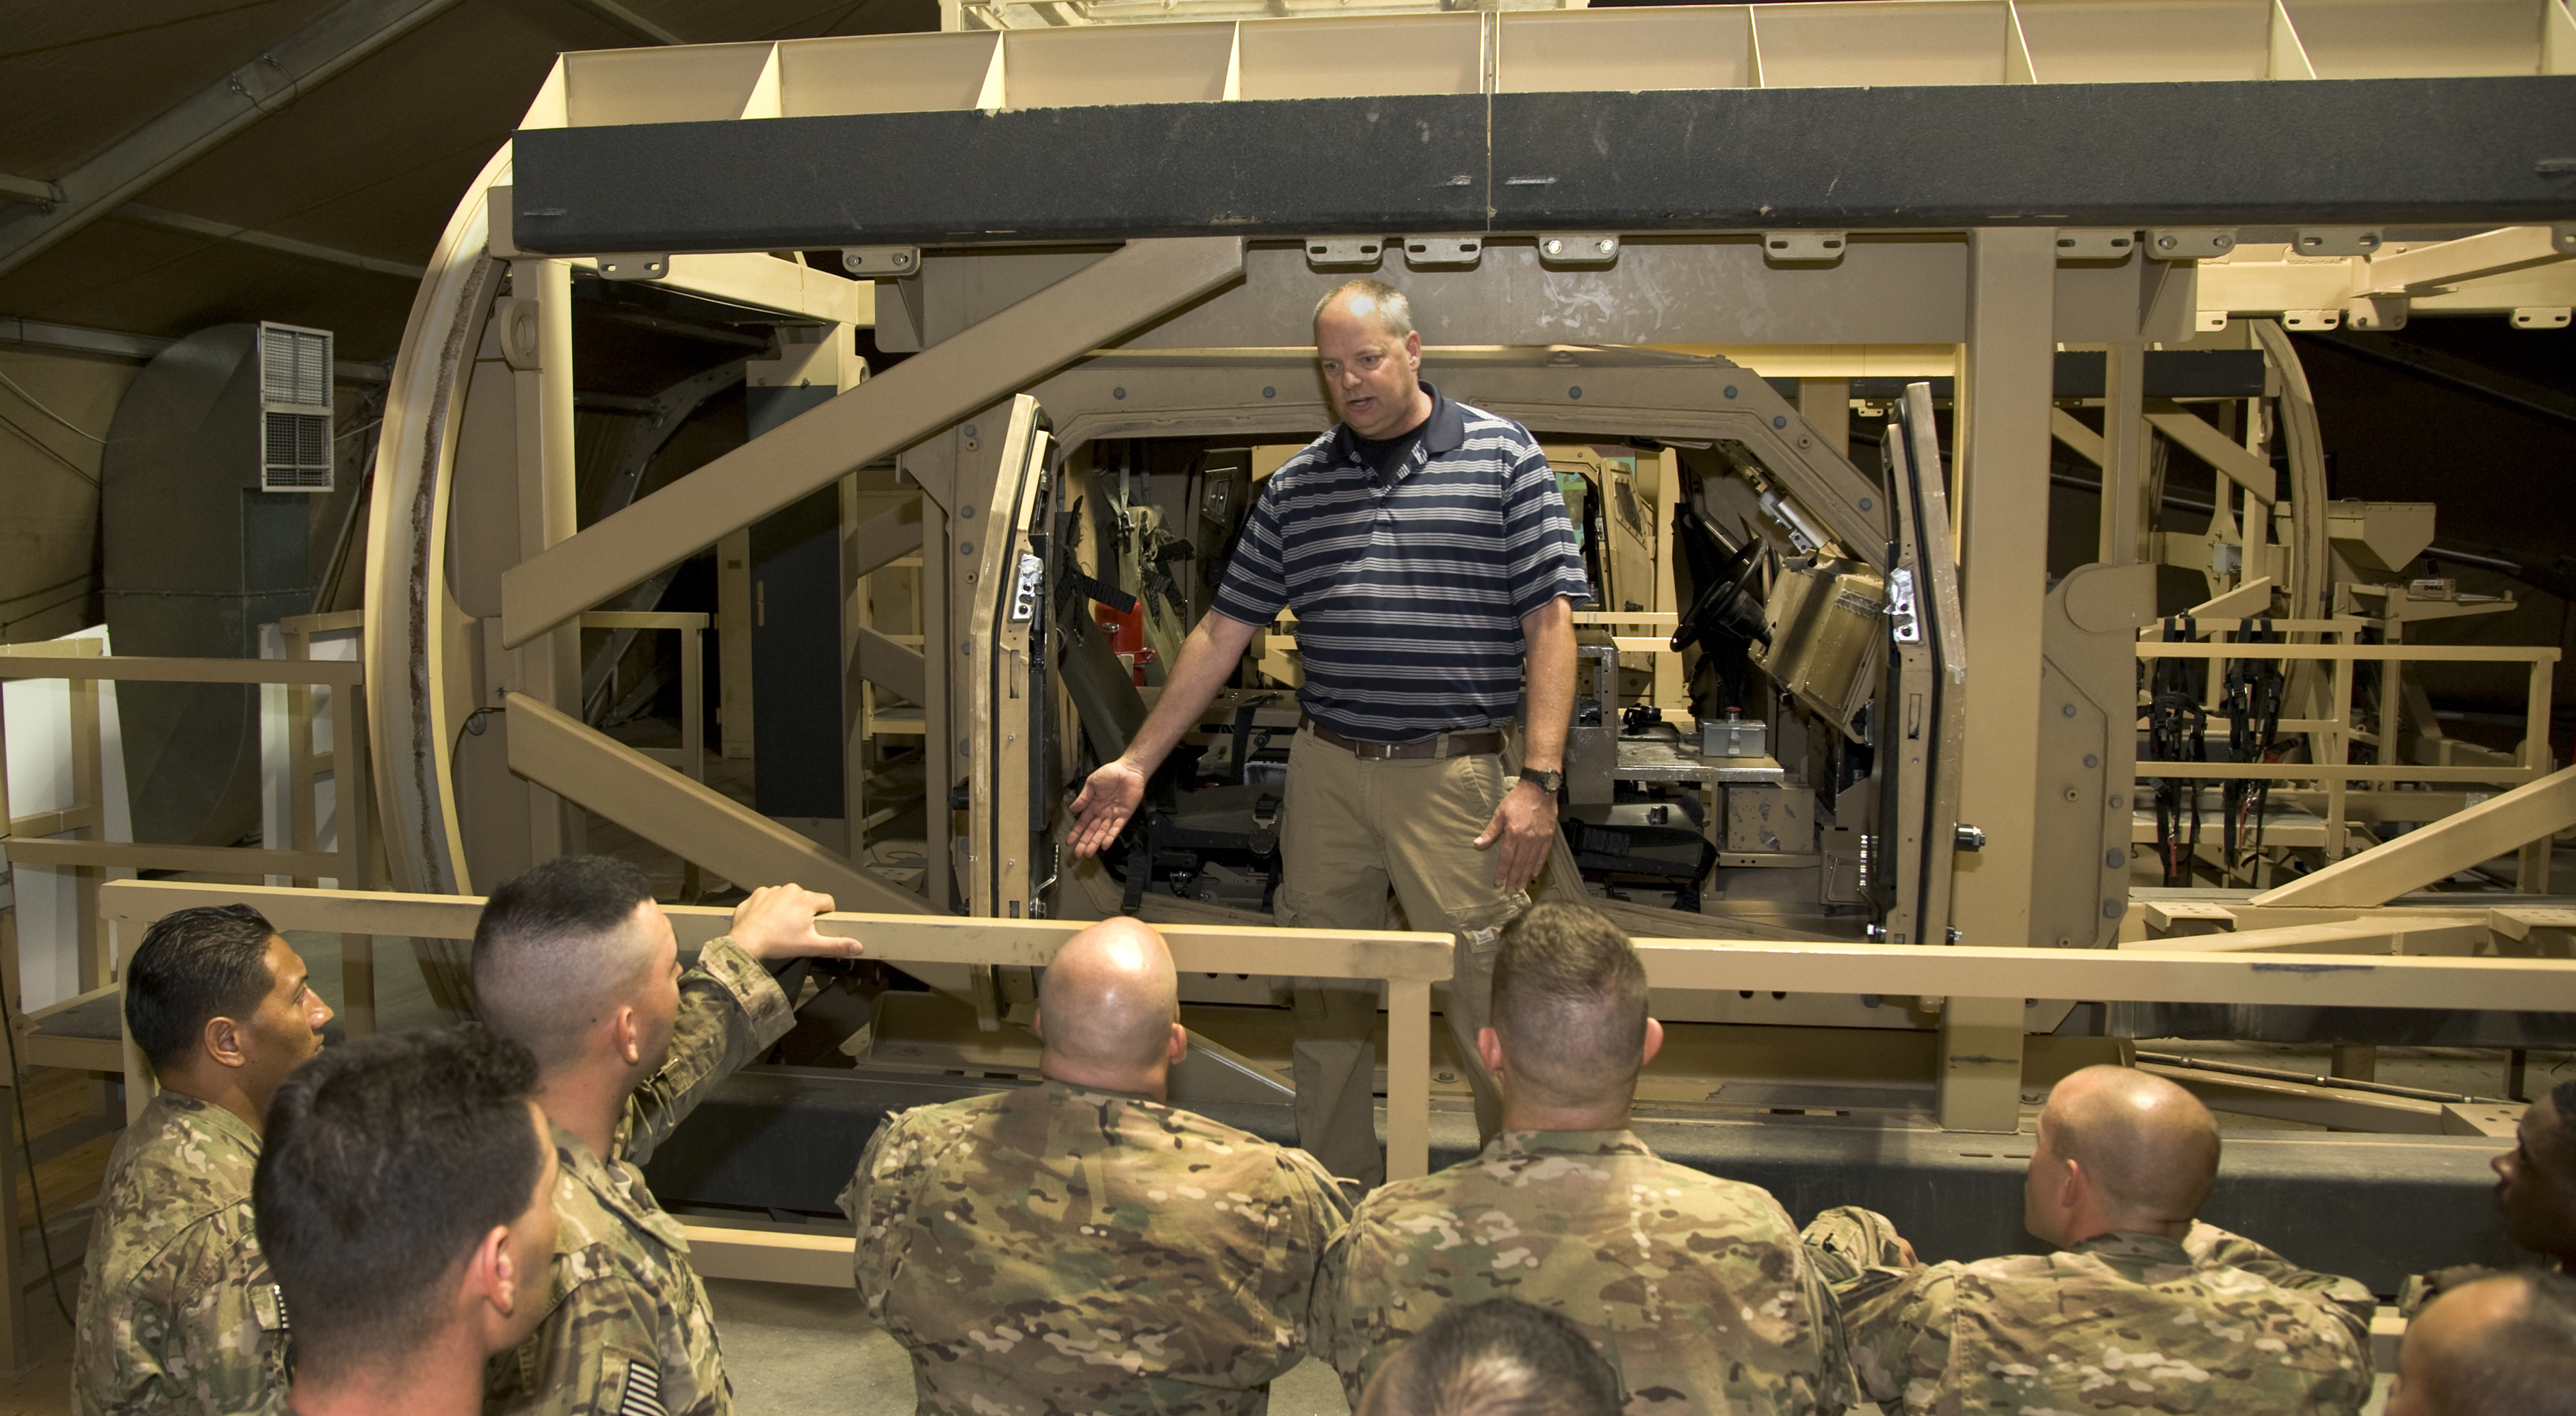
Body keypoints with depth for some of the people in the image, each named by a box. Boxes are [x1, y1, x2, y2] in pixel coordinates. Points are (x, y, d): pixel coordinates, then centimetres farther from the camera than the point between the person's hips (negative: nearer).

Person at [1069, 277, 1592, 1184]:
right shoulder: (1296, 486, 10)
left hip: (1455, 774, -4)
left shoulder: (1503, 457, 0)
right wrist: (1138, 761, 9)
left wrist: (1539, 779, -13)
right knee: (1325, 995, 13)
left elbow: (1549, 622, -4)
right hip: (1325, 770, 4)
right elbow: (1224, 633, 12)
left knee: (1488, 1006, 0)